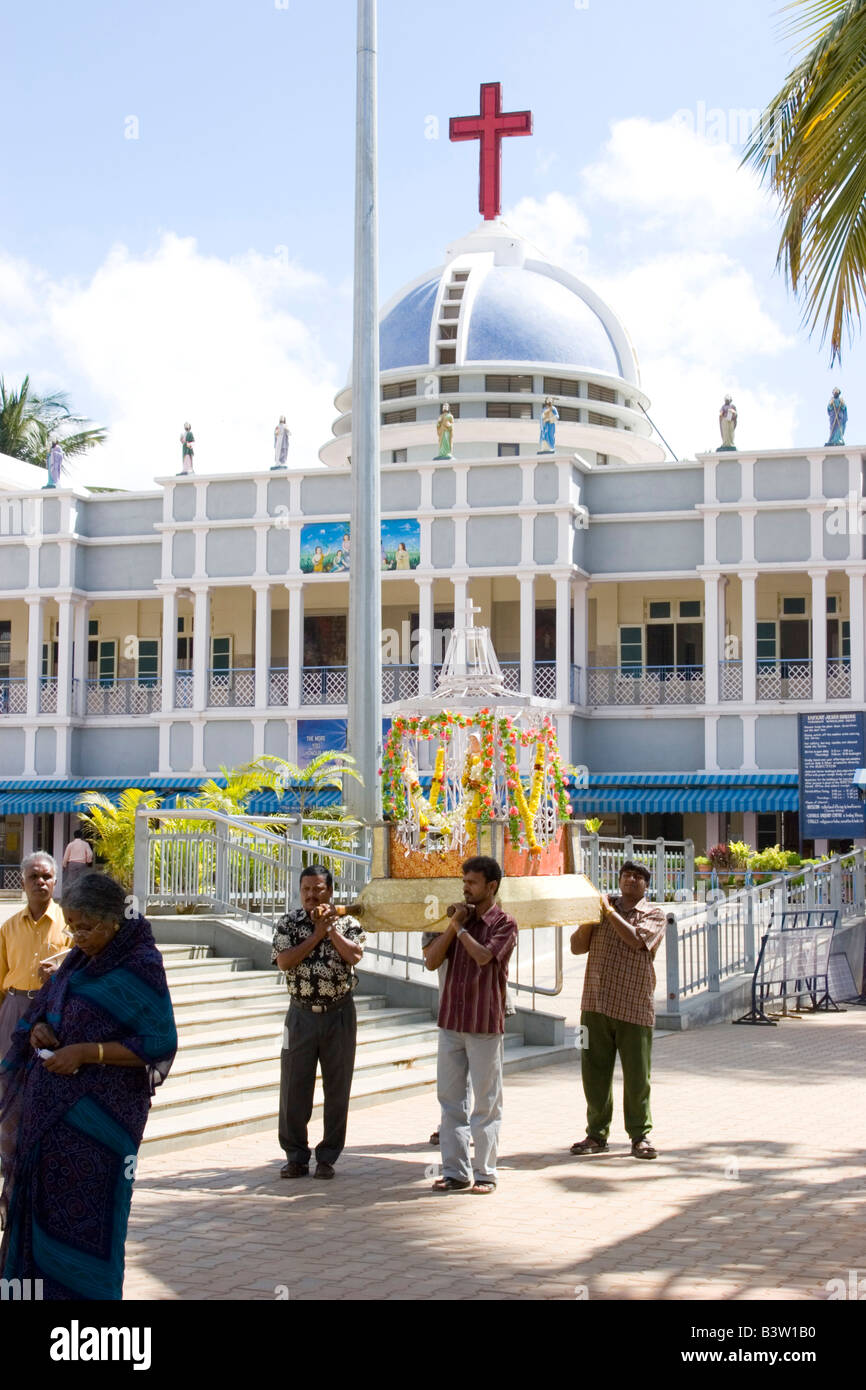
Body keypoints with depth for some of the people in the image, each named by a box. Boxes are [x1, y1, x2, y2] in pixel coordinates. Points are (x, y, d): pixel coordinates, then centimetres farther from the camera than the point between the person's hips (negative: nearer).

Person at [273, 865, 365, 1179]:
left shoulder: (348, 922, 3)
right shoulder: (288, 923, 3)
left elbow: (354, 955, -13)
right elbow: (284, 961, -11)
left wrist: (331, 929, -14)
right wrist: (317, 934, -11)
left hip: (339, 1013, 0)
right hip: (301, 1013, 0)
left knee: (337, 1088, 4)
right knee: (294, 1087, 2)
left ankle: (328, 1156, 14)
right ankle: (295, 1156, 13)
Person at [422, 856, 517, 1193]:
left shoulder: (504, 924, -4)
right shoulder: (460, 918, 12)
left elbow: (483, 956, -22)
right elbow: (431, 961, 4)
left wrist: (461, 928, -8)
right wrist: (453, 925, -5)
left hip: (484, 1024, -6)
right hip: (451, 1020, 6)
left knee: (486, 1102, 2)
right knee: (450, 1100, 8)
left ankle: (485, 1173, 9)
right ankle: (455, 1172, 15)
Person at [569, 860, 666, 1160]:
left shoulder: (653, 914, 4)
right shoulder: (601, 907, 13)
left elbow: (635, 939, -15)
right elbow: (577, 947, 9)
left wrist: (608, 911, -9)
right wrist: (587, 920, -7)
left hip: (635, 1008, -3)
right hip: (597, 1003, 3)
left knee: (637, 1076, 0)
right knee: (594, 1072, 6)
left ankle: (640, 1136, 12)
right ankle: (597, 1134, 16)